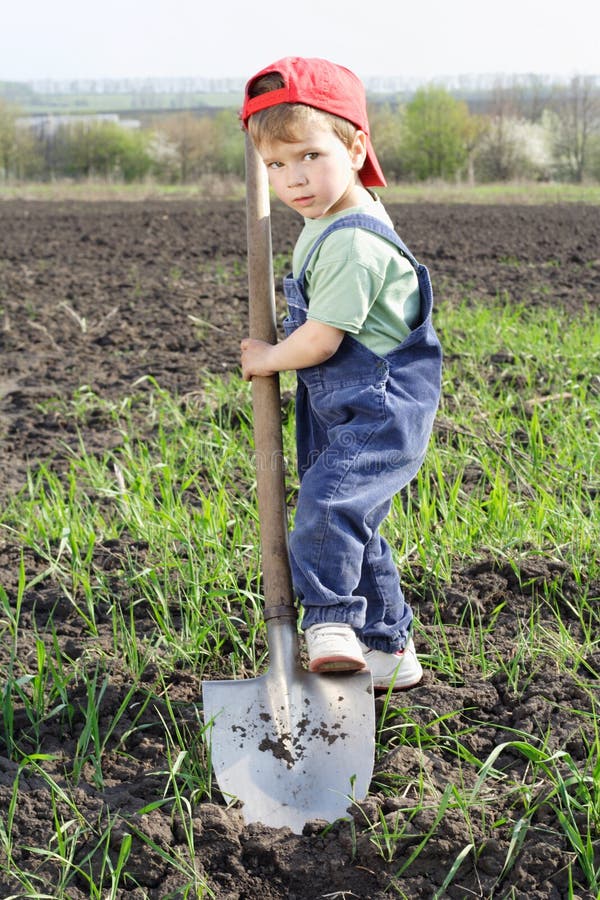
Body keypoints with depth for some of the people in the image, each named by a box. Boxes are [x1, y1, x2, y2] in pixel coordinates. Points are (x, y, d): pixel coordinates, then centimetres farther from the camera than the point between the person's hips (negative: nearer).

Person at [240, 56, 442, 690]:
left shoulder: (351, 244, -23)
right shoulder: (324, 223, 9)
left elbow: (319, 340, -21)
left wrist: (266, 358, -6)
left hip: (385, 409, -11)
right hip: (342, 412, 11)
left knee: (328, 497, -29)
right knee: (352, 529, 14)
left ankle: (329, 618, -17)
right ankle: (388, 648, 24)